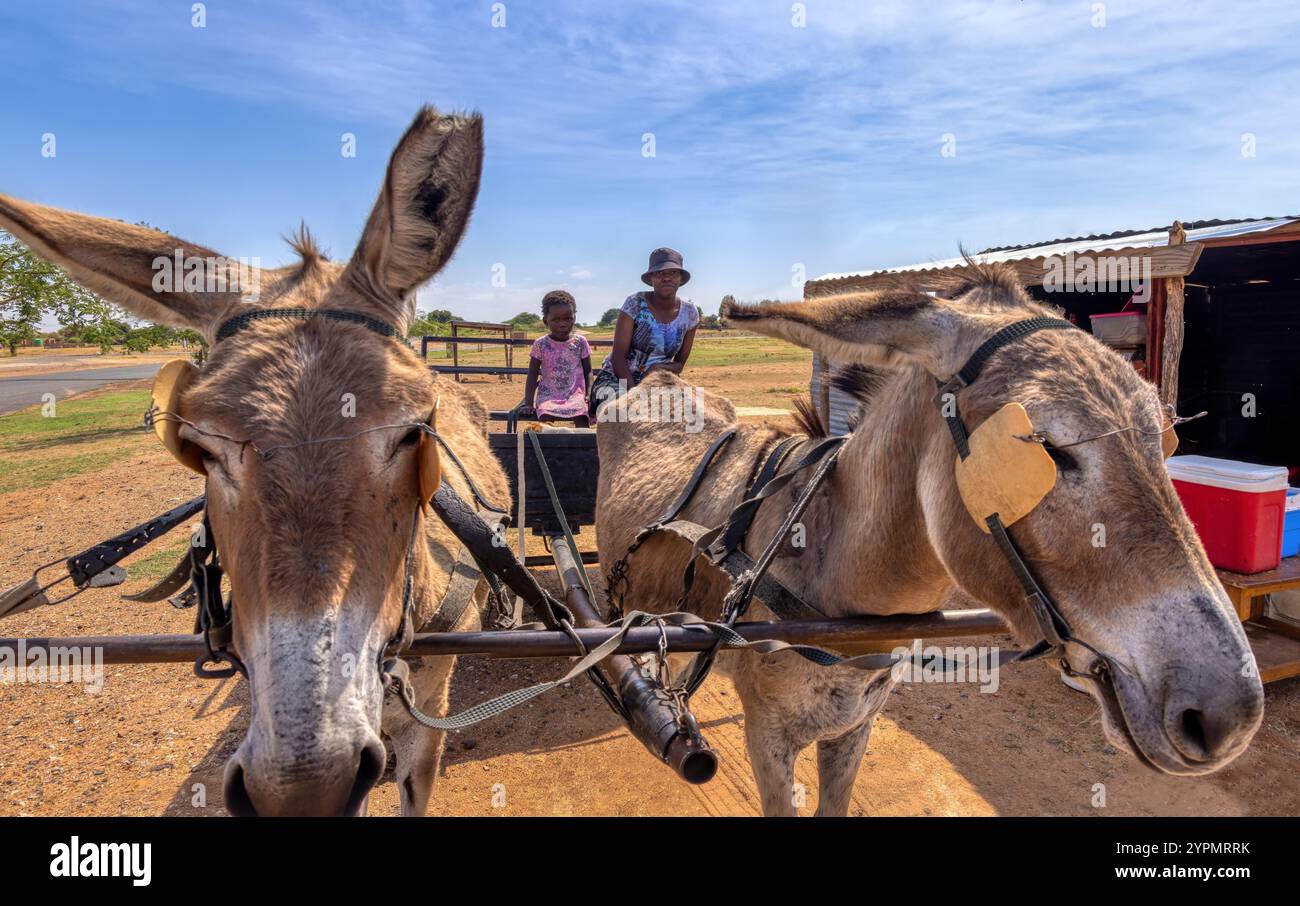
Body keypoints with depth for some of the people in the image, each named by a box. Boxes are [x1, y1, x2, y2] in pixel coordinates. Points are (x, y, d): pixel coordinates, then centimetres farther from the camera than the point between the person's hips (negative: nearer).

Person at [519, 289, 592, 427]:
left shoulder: (580, 342, 4)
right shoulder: (540, 344, 3)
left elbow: (588, 372, 9)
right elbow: (532, 376, 5)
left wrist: (588, 394, -8)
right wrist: (528, 403, -5)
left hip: (575, 395, 0)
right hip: (548, 396, 0)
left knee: (582, 418, -29)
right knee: (545, 416, -30)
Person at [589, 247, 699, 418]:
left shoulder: (689, 313, -3)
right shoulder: (635, 303, -13)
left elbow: (680, 362, 6)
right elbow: (618, 356, -15)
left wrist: (660, 368, -18)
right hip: (618, 378, -3)